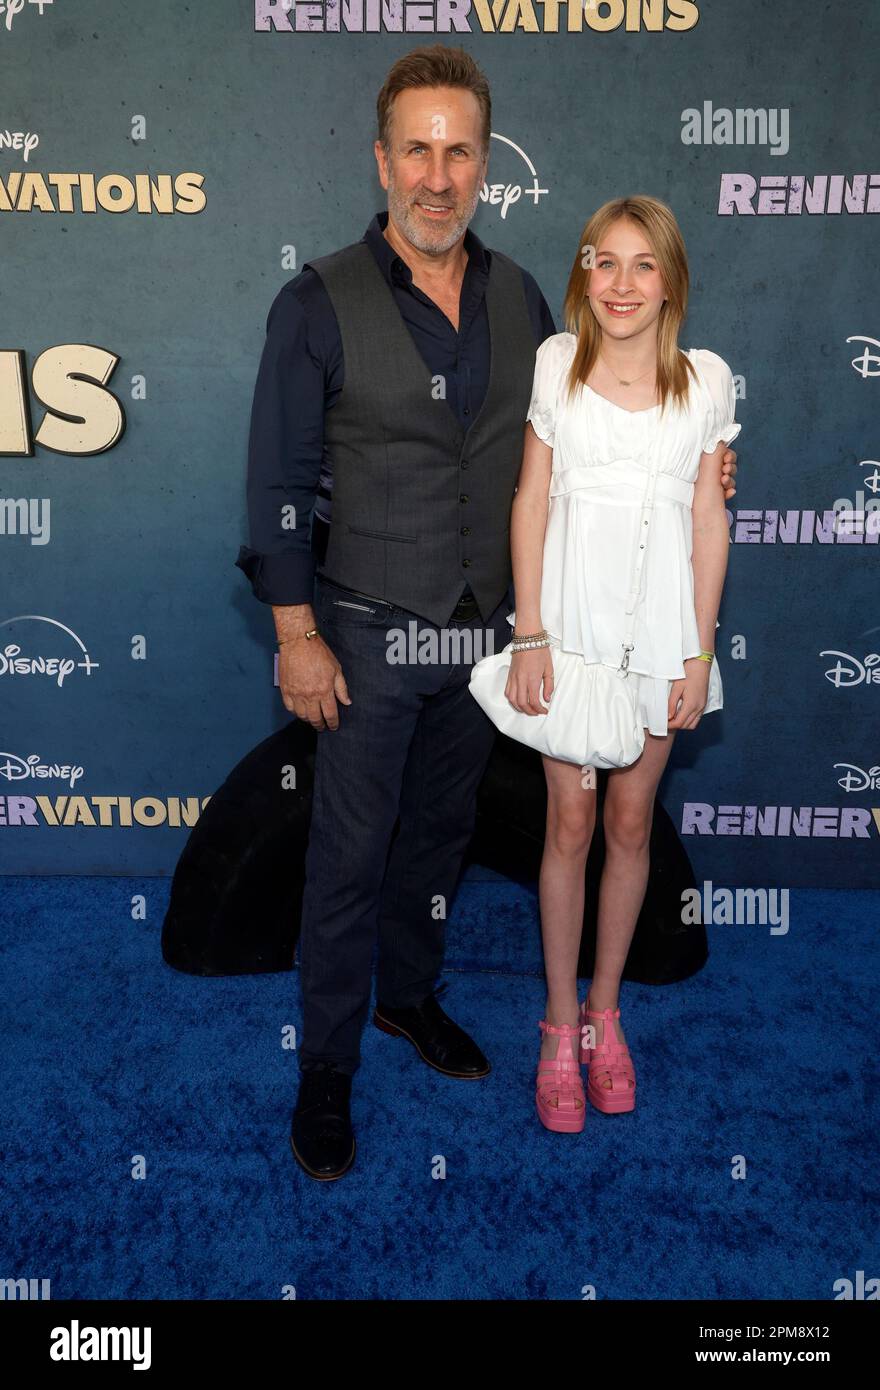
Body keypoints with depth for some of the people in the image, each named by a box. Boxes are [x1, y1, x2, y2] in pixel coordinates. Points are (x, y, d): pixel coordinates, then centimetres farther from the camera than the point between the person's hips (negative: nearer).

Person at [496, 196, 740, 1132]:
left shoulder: (707, 379, 1)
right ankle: (561, 1026, 20)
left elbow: (708, 520, 3)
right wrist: (529, 634, -6)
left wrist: (698, 651, -1)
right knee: (569, 823, 4)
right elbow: (531, 501, 0)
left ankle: (605, 1008, 29)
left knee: (631, 822, 10)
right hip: (571, 611, -1)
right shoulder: (556, 362, 0)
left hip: (659, 619, 1)